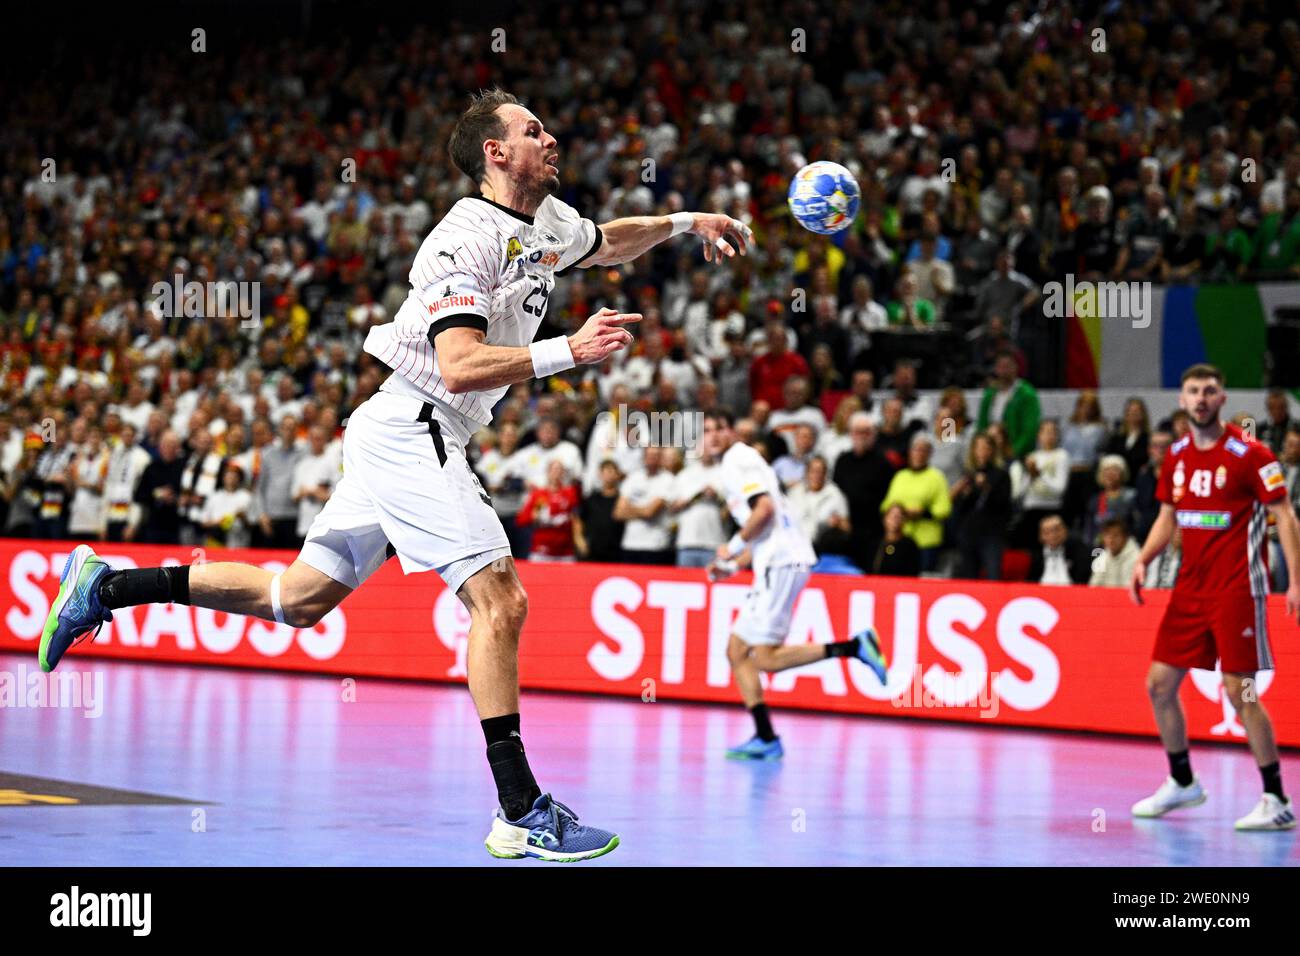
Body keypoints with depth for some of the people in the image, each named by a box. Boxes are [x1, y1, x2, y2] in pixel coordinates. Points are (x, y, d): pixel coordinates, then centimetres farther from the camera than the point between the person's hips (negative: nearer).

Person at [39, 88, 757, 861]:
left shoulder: (550, 220, 11)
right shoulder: (468, 237, -17)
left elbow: (604, 244, 35)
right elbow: (461, 366, -27)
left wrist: (686, 222, 24)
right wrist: (569, 351, -31)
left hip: (418, 441, 10)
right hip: (409, 429, -10)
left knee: (299, 599, 14)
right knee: (501, 600, -16)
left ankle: (108, 586, 20)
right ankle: (522, 814, -16)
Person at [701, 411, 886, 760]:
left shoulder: (740, 459, -4)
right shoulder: (731, 465, 26)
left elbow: (765, 509, -19)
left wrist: (733, 546, -8)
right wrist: (733, 566, 20)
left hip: (782, 563, -10)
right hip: (775, 564, 10)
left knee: (766, 659, -14)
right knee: (737, 652, 8)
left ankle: (853, 646, -16)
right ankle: (766, 739, 5)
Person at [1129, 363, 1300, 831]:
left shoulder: (1250, 454, -10)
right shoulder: (1176, 456, 9)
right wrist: (1143, 561, 3)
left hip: (1237, 590, -7)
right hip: (1191, 586, 7)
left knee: (1239, 692, -11)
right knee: (1159, 684, 7)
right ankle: (1182, 782, 26)